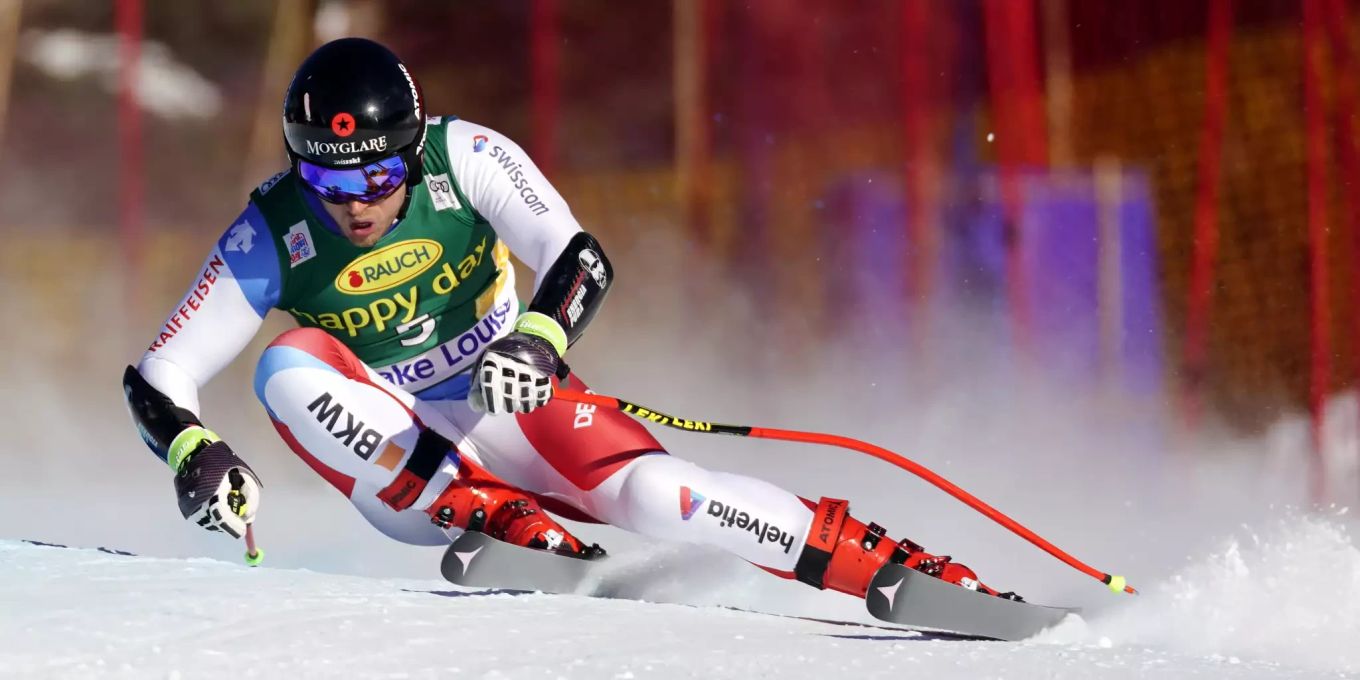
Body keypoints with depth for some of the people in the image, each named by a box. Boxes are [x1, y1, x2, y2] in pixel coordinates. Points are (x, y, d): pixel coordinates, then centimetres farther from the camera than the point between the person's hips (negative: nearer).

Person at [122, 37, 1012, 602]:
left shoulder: (464, 157, -17)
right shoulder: (271, 236, -16)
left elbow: (582, 262, -23)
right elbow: (155, 379, -15)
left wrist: (537, 343, -44)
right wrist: (194, 454, -36)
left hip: (510, 399, -1)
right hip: (405, 462, 1)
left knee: (651, 494, -28)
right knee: (290, 367, -28)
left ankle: (902, 568, -23)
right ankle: (503, 525, -30)